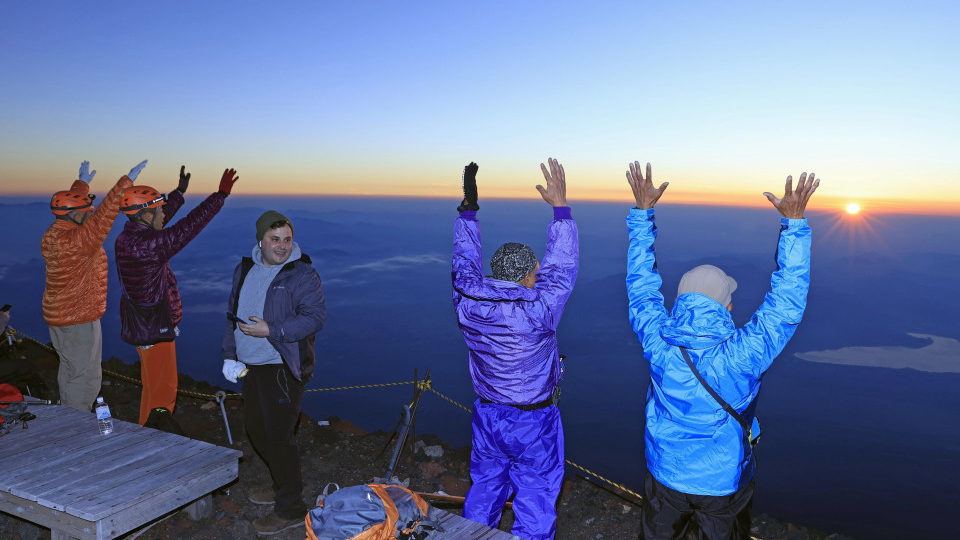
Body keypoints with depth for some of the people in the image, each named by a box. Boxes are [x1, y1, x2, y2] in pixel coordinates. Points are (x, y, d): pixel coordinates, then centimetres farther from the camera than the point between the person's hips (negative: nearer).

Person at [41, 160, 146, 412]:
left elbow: (71, 206, 21)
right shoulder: (74, 241, -26)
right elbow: (104, 215, -31)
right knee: (86, 376, 0)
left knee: (69, 370, 21)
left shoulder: (52, 234, 3)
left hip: (59, 315, 10)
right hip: (79, 320, -10)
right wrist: (127, 181, -31)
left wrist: (82, 183, 33)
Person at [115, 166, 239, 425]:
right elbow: (187, 227, -27)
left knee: (153, 388, 24)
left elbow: (160, 219, 20)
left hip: (142, 327, 10)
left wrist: (180, 191, 30)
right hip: (154, 331, -10)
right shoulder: (145, 245, -26)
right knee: (163, 394, 2)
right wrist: (221, 195, -21)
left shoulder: (128, 236, 3)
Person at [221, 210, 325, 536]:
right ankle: (283, 486, 40)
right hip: (251, 366, 8)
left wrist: (270, 331, -24)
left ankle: (290, 510, 11)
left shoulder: (302, 273, -12)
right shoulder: (245, 270, 9)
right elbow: (232, 313, 16)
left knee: (278, 436, -4)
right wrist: (230, 356, 11)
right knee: (256, 430, 19)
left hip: (282, 369, -8)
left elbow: (315, 317, -19)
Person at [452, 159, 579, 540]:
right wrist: (560, 207, -12)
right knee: (535, 501, 13)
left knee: (484, 488, 24)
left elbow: (464, 259, 2)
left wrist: (467, 208, 8)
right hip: (532, 423, -5)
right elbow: (563, 266, -16)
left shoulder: (468, 304, -14)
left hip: (487, 417, 5)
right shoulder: (537, 312, -27)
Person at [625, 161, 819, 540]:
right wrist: (794, 223, -16)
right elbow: (786, 302, -19)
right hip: (724, 482, -1)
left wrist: (643, 211, -6)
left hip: (666, 476, 2)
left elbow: (641, 284, -11)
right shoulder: (742, 358, -30)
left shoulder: (659, 344, -25)